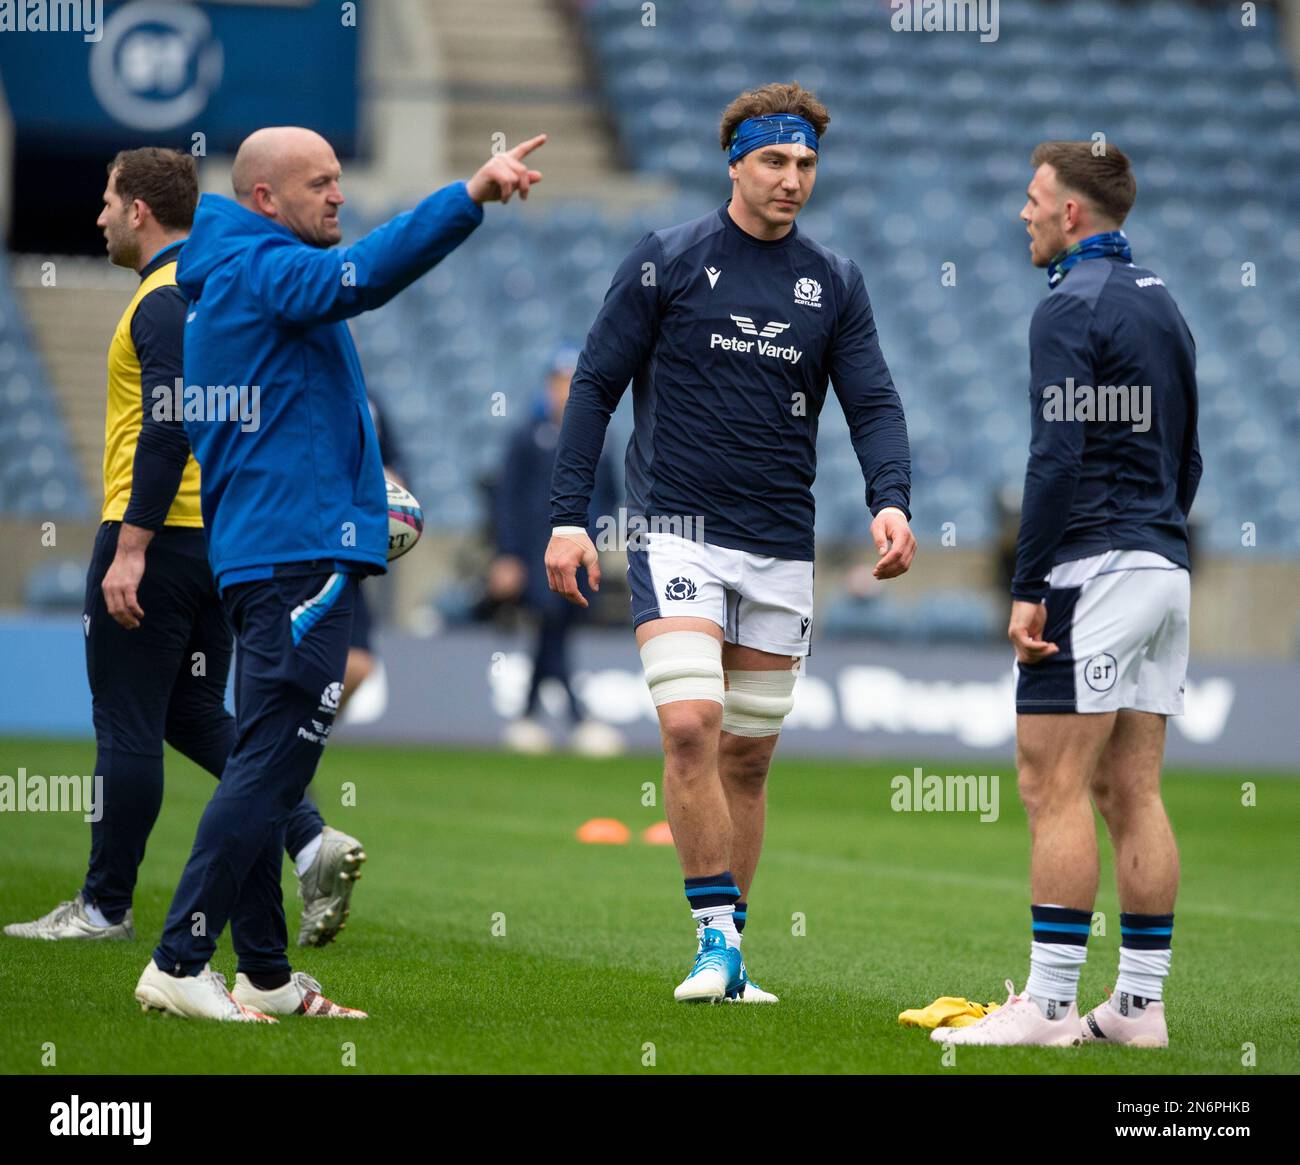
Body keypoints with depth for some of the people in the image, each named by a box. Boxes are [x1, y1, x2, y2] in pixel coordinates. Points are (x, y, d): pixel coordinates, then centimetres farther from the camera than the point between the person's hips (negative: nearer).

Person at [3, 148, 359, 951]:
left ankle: (106, 906, 7)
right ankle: (312, 840, -2)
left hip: (158, 536, -9)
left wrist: (131, 549, -24)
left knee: (128, 726, -1)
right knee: (197, 714, 14)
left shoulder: (165, 300, -14)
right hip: (222, 536, 9)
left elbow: (169, 427, -22)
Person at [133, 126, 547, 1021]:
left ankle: (266, 977, 15)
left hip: (255, 556, 11)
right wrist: (471, 197, -35)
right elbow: (363, 275, -28)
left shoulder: (221, 284, 22)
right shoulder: (265, 270, -9)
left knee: (268, 767, 12)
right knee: (271, 764, -11)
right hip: (303, 553, -11)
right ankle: (179, 965, -14)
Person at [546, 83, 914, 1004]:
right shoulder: (666, 262, -1)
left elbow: (874, 403, 5)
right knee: (690, 724, -20)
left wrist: (891, 500, -14)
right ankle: (716, 941, -14)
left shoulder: (836, 284, 9)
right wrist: (569, 516, -7)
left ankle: (730, 959, 16)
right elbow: (596, 385, 1)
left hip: (783, 548, 4)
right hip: (678, 534, -4)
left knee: (749, 754, 7)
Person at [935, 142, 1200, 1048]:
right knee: (1132, 794, 9)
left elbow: (1057, 457, -18)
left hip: (1092, 568, -9)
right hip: (1165, 571, 9)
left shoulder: (1071, 309, -11)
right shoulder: (1163, 306, 17)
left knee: (1055, 788, -8)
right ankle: (1140, 1004, 8)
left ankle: (1049, 1005, -10)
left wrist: (1028, 587, -17)